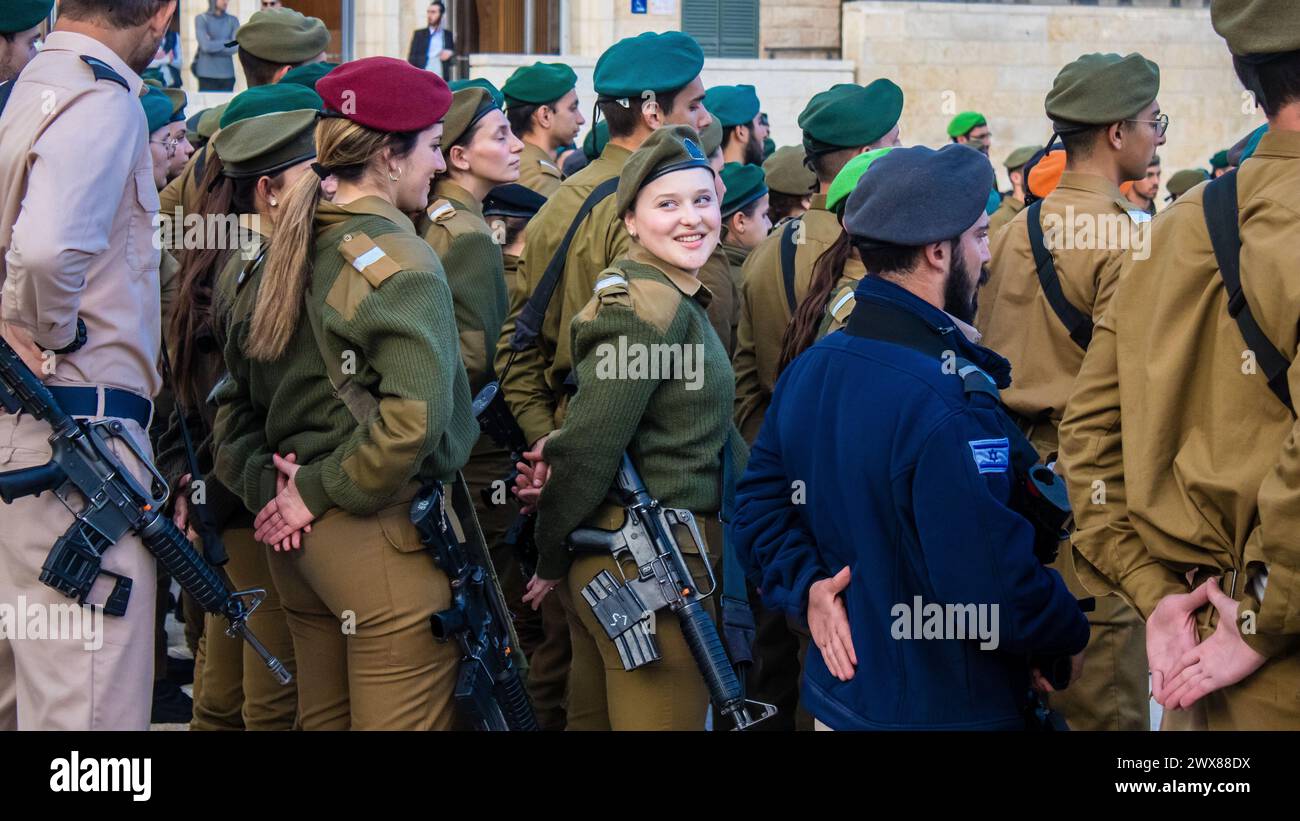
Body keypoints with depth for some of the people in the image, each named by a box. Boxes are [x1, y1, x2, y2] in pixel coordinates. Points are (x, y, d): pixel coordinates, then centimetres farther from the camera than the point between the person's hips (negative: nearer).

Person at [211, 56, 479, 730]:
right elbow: (415, 412, -27)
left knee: (325, 720, 20)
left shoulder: (288, 251, 10)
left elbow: (236, 398, 15)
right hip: (382, 537, -9)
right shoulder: (396, 257, -14)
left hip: (297, 543, 9)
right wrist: (323, 491, -16)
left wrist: (267, 488, 4)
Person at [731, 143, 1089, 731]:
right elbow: (995, 587, -27)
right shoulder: (949, 401, -26)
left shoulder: (808, 370, 2)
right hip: (944, 712, -8)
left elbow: (756, 511, 7)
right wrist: (1068, 637, -10)